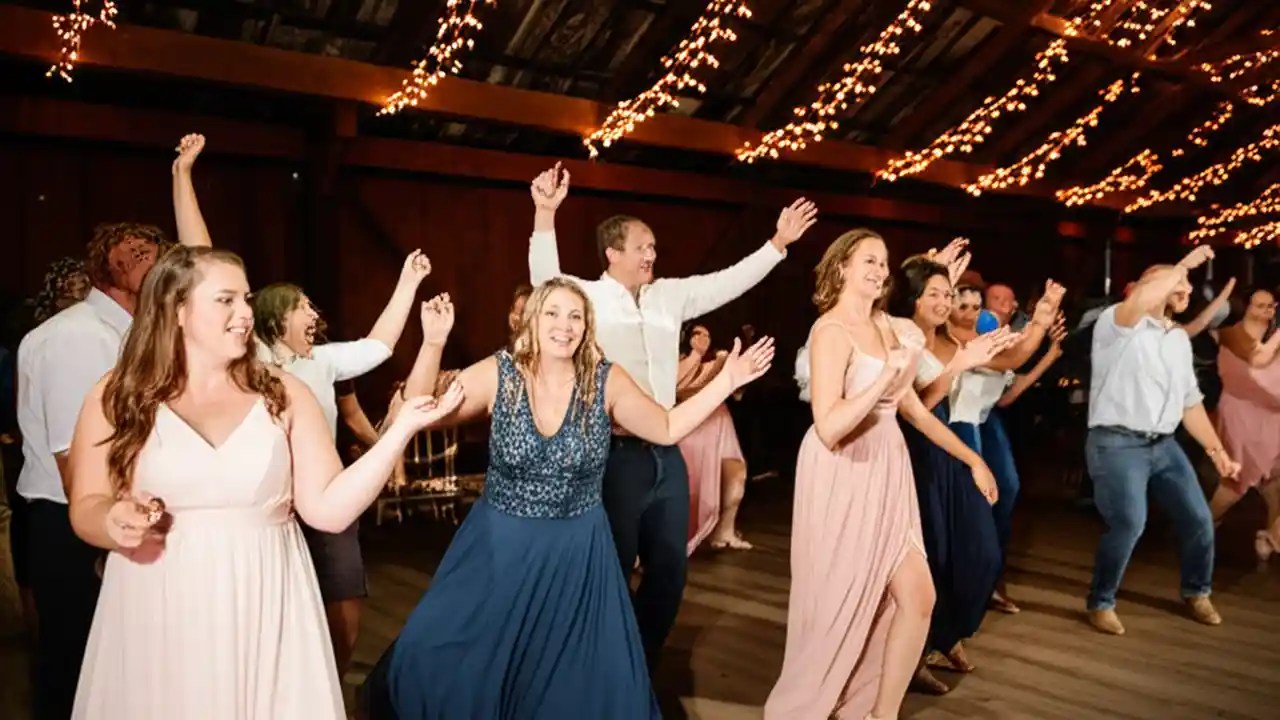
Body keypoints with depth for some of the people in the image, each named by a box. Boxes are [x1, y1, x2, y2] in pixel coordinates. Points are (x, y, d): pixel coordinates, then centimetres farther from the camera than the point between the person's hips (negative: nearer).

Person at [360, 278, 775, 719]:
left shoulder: (607, 381, -7)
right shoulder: (497, 374, -8)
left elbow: (668, 429, 3)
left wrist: (726, 382, -4)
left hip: (578, 552, 0)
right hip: (499, 545, 0)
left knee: (581, 676, 6)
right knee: (434, 659, 2)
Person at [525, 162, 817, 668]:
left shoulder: (668, 296, 11)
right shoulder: (588, 297, -5)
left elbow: (728, 282, 13)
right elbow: (546, 279, -23)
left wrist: (778, 244, 6)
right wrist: (545, 214, -37)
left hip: (666, 454, 6)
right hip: (616, 455, -6)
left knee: (670, 569, 14)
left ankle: (640, 668, 34)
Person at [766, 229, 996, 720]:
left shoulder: (889, 328, 9)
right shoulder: (832, 330, -16)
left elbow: (911, 406, 16)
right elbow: (829, 428, -27)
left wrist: (971, 457, 17)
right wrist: (886, 376, -31)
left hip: (886, 471, 8)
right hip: (844, 476, -7)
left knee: (917, 599, 7)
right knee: (839, 606, 4)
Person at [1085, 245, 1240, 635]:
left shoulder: (1180, 339, 16)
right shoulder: (1119, 324, -7)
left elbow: (1189, 401, 19)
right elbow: (1141, 301, -33)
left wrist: (1216, 448, 13)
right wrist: (1184, 264, -19)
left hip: (1164, 444, 8)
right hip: (1117, 444, -8)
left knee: (1198, 518, 10)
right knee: (1129, 524, -18)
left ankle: (1197, 592, 37)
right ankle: (1101, 603, 4)